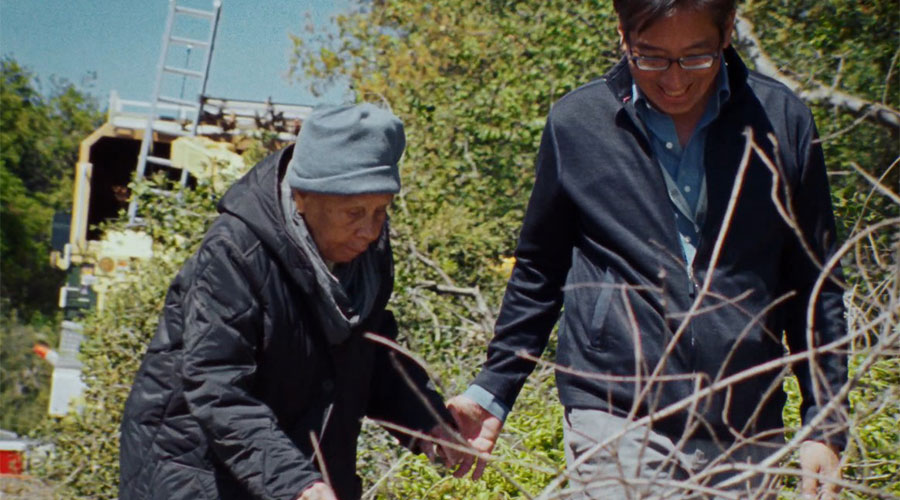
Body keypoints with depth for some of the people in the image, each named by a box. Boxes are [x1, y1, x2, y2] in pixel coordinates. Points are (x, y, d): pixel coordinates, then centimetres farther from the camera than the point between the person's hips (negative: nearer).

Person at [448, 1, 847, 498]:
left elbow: (814, 287, 9)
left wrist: (824, 425, 4)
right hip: (617, 424, -1)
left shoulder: (781, 120, 3)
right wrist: (491, 392, 9)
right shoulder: (575, 123, 1)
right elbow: (538, 273, 13)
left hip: (747, 437, 2)